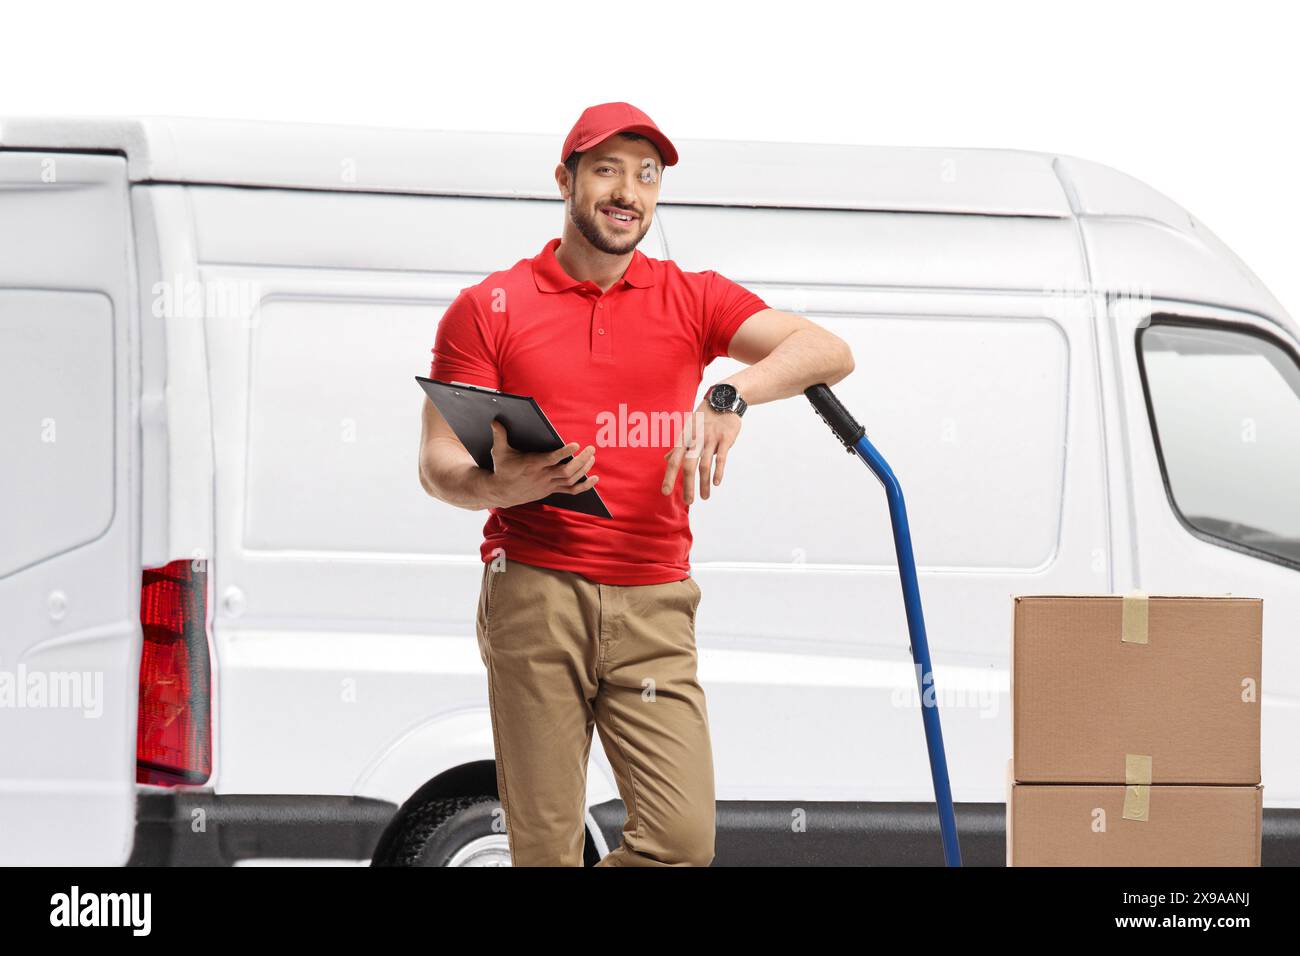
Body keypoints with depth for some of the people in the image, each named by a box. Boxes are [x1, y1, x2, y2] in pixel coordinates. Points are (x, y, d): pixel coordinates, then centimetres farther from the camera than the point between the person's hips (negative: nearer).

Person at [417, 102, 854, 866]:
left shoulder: (691, 301, 13)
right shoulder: (491, 309, 9)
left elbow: (828, 353, 0)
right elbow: (438, 466, 5)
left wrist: (732, 394, -19)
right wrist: (502, 485, -18)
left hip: (653, 605, 2)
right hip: (534, 595, -2)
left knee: (683, 836, -11)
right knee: (546, 846, -6)